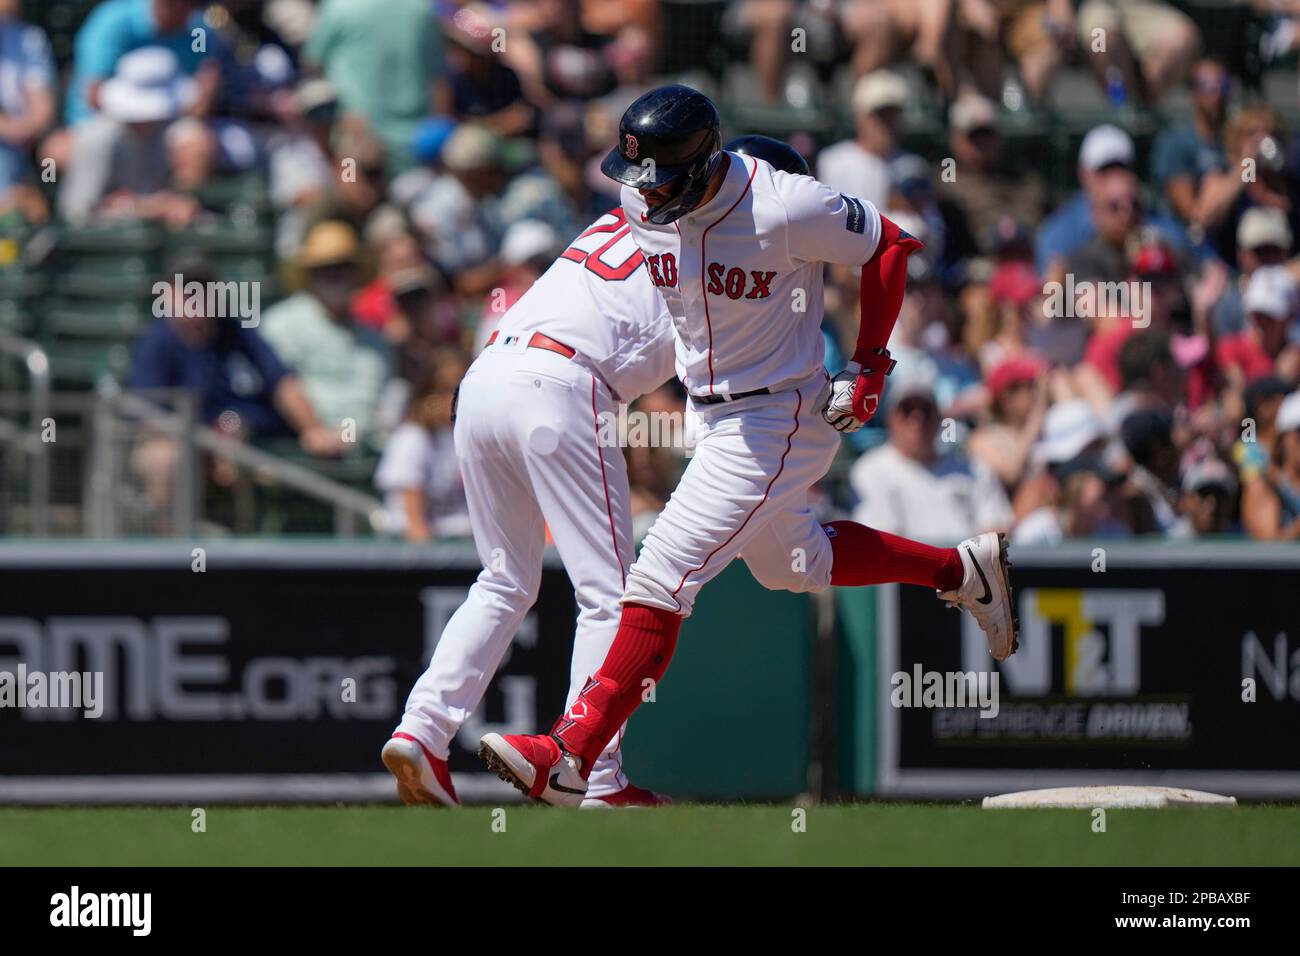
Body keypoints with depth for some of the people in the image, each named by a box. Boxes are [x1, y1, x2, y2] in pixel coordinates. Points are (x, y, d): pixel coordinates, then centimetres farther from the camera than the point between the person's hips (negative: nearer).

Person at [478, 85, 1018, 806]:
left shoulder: (786, 211, -28)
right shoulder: (642, 206, -9)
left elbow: (887, 247, -13)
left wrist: (869, 366, -13)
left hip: (781, 418, -9)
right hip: (710, 414, 9)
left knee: (663, 575, -15)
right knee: (792, 563, 25)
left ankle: (572, 756, -16)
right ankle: (962, 571, 42)